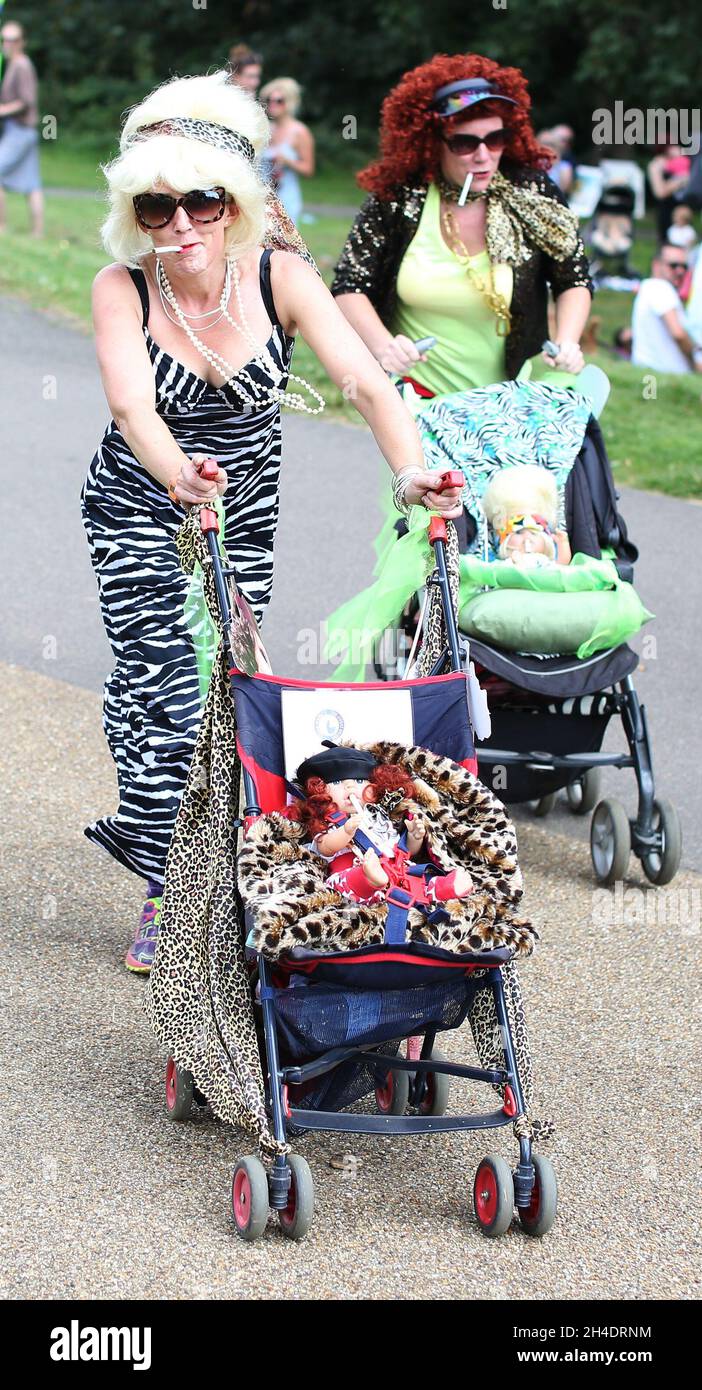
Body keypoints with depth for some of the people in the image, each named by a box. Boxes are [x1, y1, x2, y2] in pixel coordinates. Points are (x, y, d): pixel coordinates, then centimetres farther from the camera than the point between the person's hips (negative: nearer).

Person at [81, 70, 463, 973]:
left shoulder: (279, 276, -17)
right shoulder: (122, 289, -20)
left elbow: (363, 379, -28)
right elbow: (132, 405, -36)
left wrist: (408, 469, -46)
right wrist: (179, 476, -58)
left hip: (245, 518, 2)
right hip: (138, 511, -2)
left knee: (214, 687, 5)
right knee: (172, 687, -12)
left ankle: (145, 828, 32)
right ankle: (168, 893, 2)